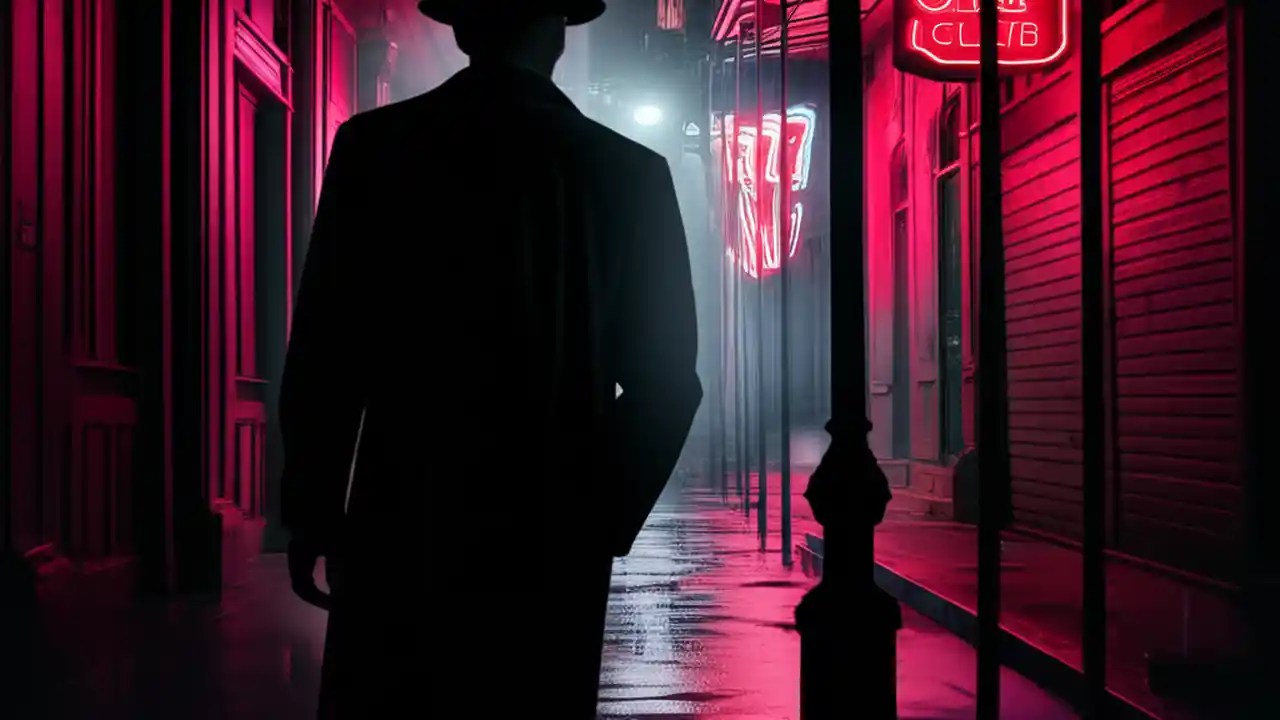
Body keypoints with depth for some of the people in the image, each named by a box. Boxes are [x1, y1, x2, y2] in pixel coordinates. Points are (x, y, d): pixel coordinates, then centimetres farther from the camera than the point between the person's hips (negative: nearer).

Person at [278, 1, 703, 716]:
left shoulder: (374, 147, -4)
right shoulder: (633, 174, 1)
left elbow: (323, 356, -5)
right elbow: (665, 381, 2)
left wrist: (312, 520, 5)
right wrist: (604, 522, 13)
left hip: (402, 538, -1)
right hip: (555, 548, 2)